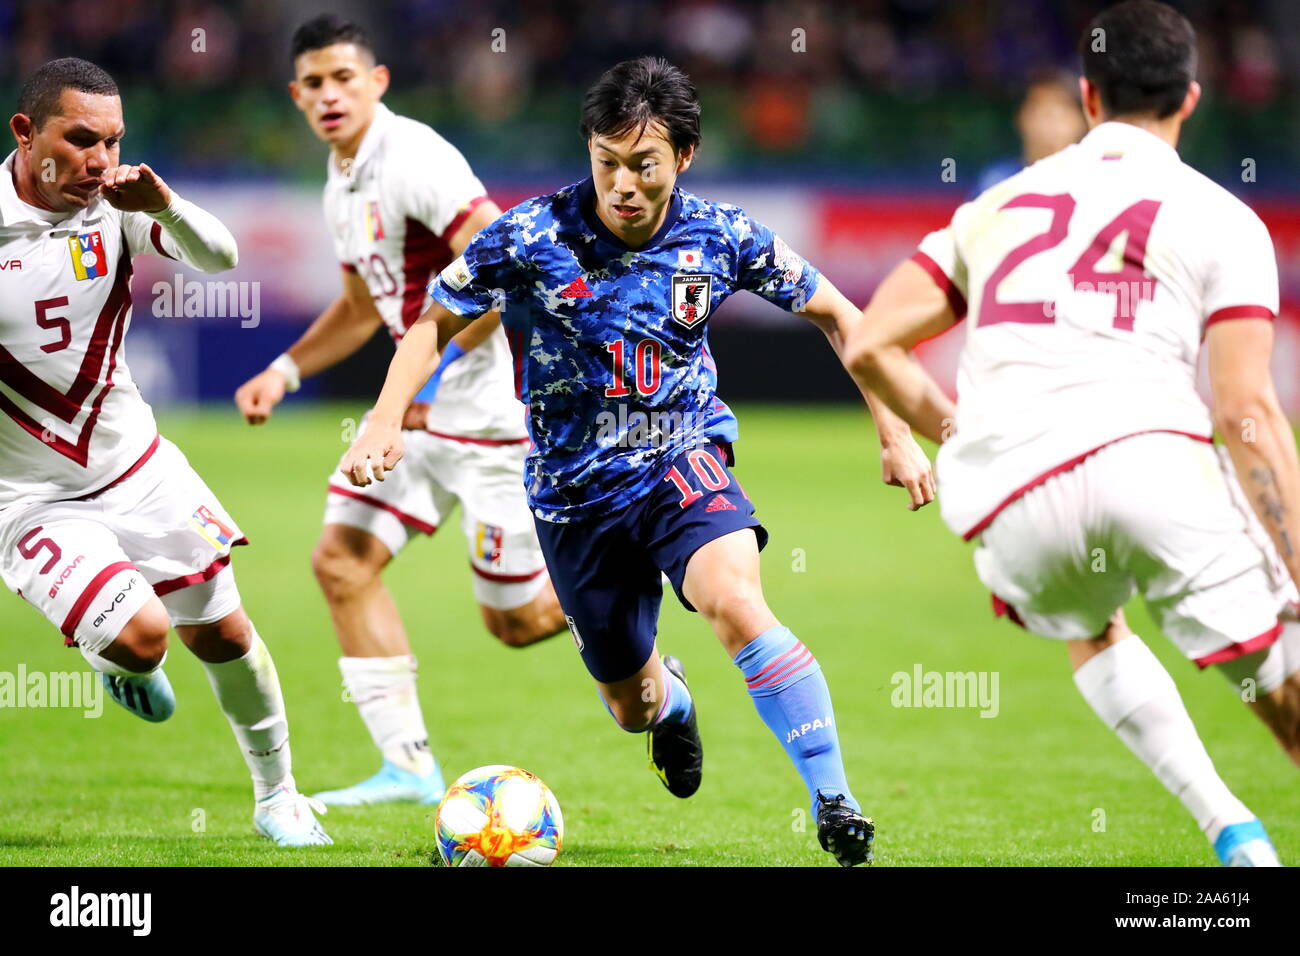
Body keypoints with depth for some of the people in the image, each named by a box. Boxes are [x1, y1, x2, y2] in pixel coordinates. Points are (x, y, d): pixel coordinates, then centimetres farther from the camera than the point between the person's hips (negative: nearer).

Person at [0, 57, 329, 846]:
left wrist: (164, 206, -34)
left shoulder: (114, 203, -8)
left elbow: (220, 259, -17)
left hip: (135, 465, 5)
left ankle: (277, 796, 30)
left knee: (220, 632, 10)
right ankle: (114, 661, 18)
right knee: (140, 635, -21)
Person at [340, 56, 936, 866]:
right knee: (632, 705, 13)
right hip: (576, 491, 1)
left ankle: (835, 801, -28)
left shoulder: (720, 237, -11)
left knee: (735, 598, -33)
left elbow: (835, 314, 3)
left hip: (683, 461, -1)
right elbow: (437, 320, -2)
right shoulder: (534, 237, -15)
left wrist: (895, 435, -2)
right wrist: (386, 423, -17)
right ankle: (671, 698, 54)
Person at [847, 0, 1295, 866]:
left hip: (1008, 503, 3)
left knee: (1091, 629, 32)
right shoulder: (1221, 219, 13)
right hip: (1150, 454, -3)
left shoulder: (1000, 204, 24)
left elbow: (870, 347, 19)